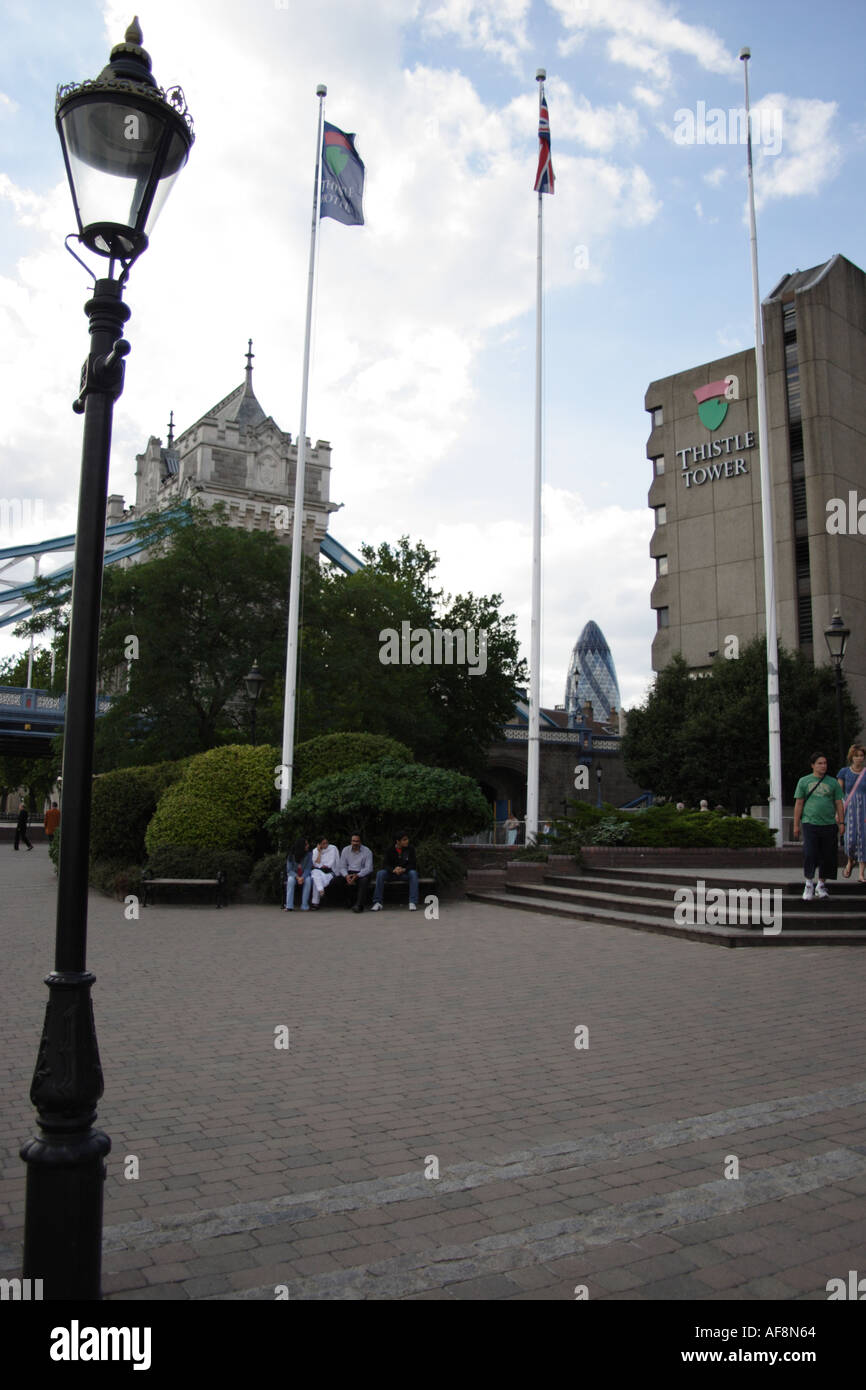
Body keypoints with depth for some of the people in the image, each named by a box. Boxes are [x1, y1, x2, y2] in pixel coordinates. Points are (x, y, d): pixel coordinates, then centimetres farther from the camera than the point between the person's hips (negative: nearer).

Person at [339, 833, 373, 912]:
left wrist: (357, 875, -26)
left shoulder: (367, 851, -2)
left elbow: (369, 868, -11)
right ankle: (351, 902, -5)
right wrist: (346, 876, -17)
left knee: (364, 880, -35)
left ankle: (359, 905, -42)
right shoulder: (345, 850, 7)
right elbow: (342, 867, 6)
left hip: (362, 873, -2)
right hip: (350, 872, 3)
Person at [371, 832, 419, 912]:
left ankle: (413, 902, -34)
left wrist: (404, 869, -32)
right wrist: (393, 870, -33)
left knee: (413, 873, -34)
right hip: (392, 873, 1)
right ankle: (377, 902, -24)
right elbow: (387, 865, -10)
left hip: (405, 873, -1)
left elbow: (413, 865, -11)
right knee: (380, 873, -27)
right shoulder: (389, 850, -5)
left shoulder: (410, 849, -7)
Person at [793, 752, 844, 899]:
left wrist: (841, 822, 3)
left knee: (827, 857, 5)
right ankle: (809, 884, 5)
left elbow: (839, 804, 11)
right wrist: (796, 825, 4)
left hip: (829, 825, 2)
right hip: (810, 823, -2)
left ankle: (821, 885, 22)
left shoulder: (833, 782, 9)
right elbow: (799, 803, 7)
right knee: (809, 854, -11)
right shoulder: (804, 781, 7)